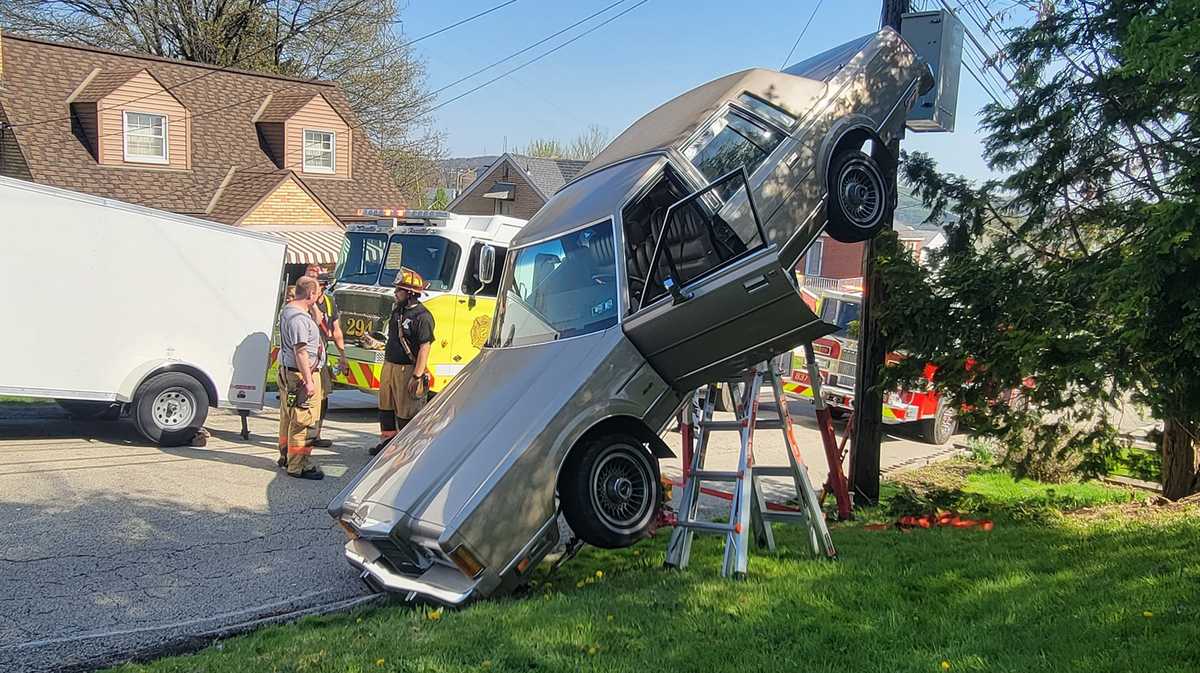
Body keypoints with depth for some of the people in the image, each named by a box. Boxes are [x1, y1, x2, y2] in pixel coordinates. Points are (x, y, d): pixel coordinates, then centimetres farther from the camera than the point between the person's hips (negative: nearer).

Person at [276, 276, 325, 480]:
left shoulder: (287, 310, 13)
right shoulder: (299, 318, -22)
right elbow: (300, 351, -26)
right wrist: (308, 381, -26)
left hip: (287, 371, 11)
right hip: (300, 374, -11)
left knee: (288, 417, 21)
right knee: (303, 421, -6)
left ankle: (285, 456, 35)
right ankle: (298, 466, -3)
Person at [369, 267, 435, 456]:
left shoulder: (422, 316, -17)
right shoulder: (397, 310, 10)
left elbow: (424, 348, -21)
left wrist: (417, 376, -24)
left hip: (407, 369, -9)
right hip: (389, 366, 9)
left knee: (406, 411, -1)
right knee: (386, 405, 16)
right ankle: (388, 439, 29)